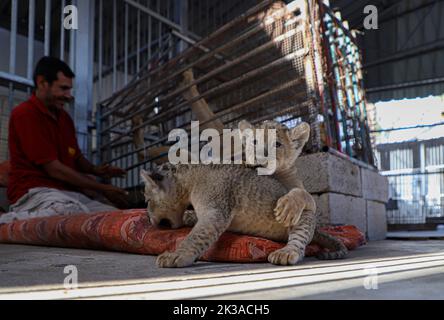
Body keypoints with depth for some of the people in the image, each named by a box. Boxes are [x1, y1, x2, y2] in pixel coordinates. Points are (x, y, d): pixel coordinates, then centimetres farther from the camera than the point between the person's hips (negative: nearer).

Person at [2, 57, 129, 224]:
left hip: (69, 192, 9)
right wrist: (103, 188, -9)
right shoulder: (25, 114, -8)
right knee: (70, 212, -41)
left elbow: (77, 158, 26)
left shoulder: (64, 117, 18)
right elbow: (54, 169, -12)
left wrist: (95, 170, 1)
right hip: (35, 191, -9)